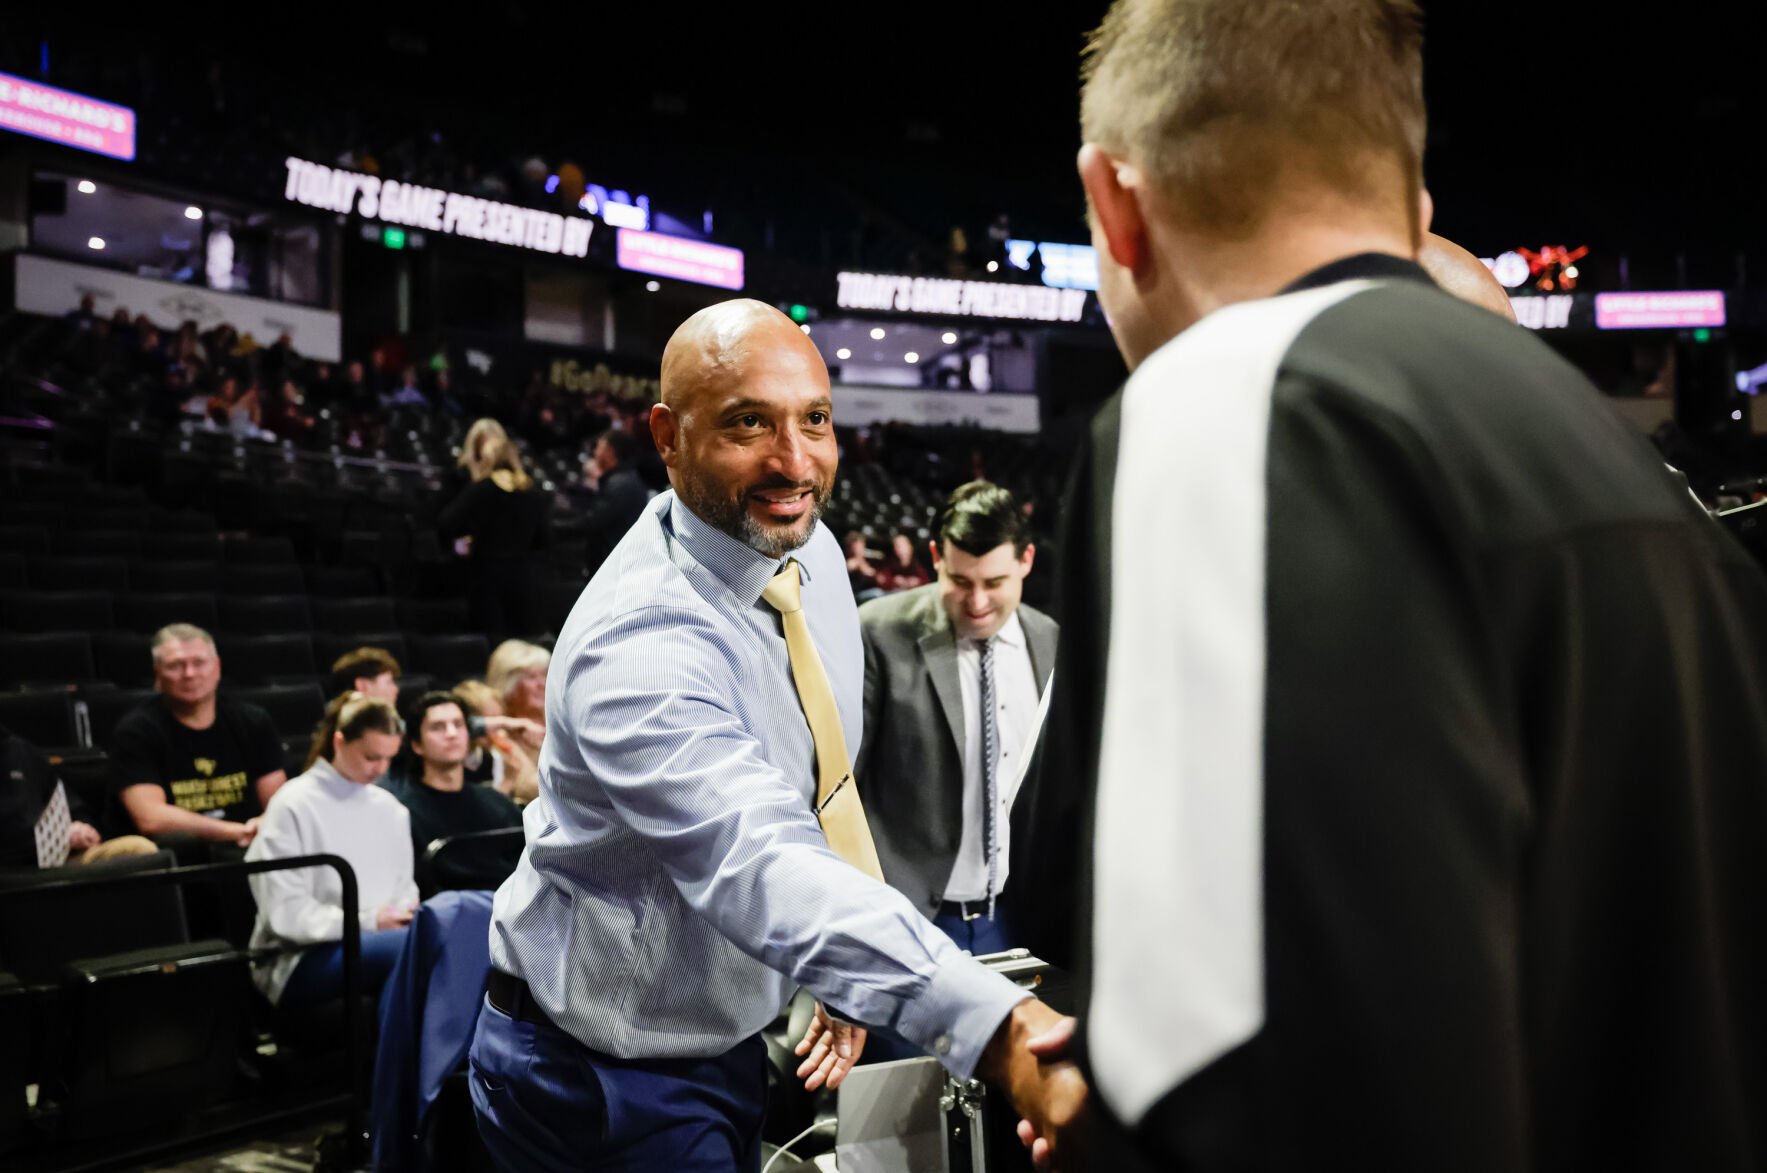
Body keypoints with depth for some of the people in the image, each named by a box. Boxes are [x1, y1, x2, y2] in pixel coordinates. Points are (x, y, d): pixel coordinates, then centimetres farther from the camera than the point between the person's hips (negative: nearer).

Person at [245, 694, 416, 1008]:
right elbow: (285, 912, -10)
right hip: (304, 959, -6)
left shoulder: (389, 808, 18)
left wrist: (407, 917, -2)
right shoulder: (294, 806, -3)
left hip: (382, 937, 6)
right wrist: (367, 922, -17)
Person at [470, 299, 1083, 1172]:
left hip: (727, 1037, 7)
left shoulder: (811, 551, -5)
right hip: (600, 1082, -7)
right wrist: (1002, 1033, -58)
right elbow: (764, 870, -47)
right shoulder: (638, 648, -32)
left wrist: (845, 980, 3)